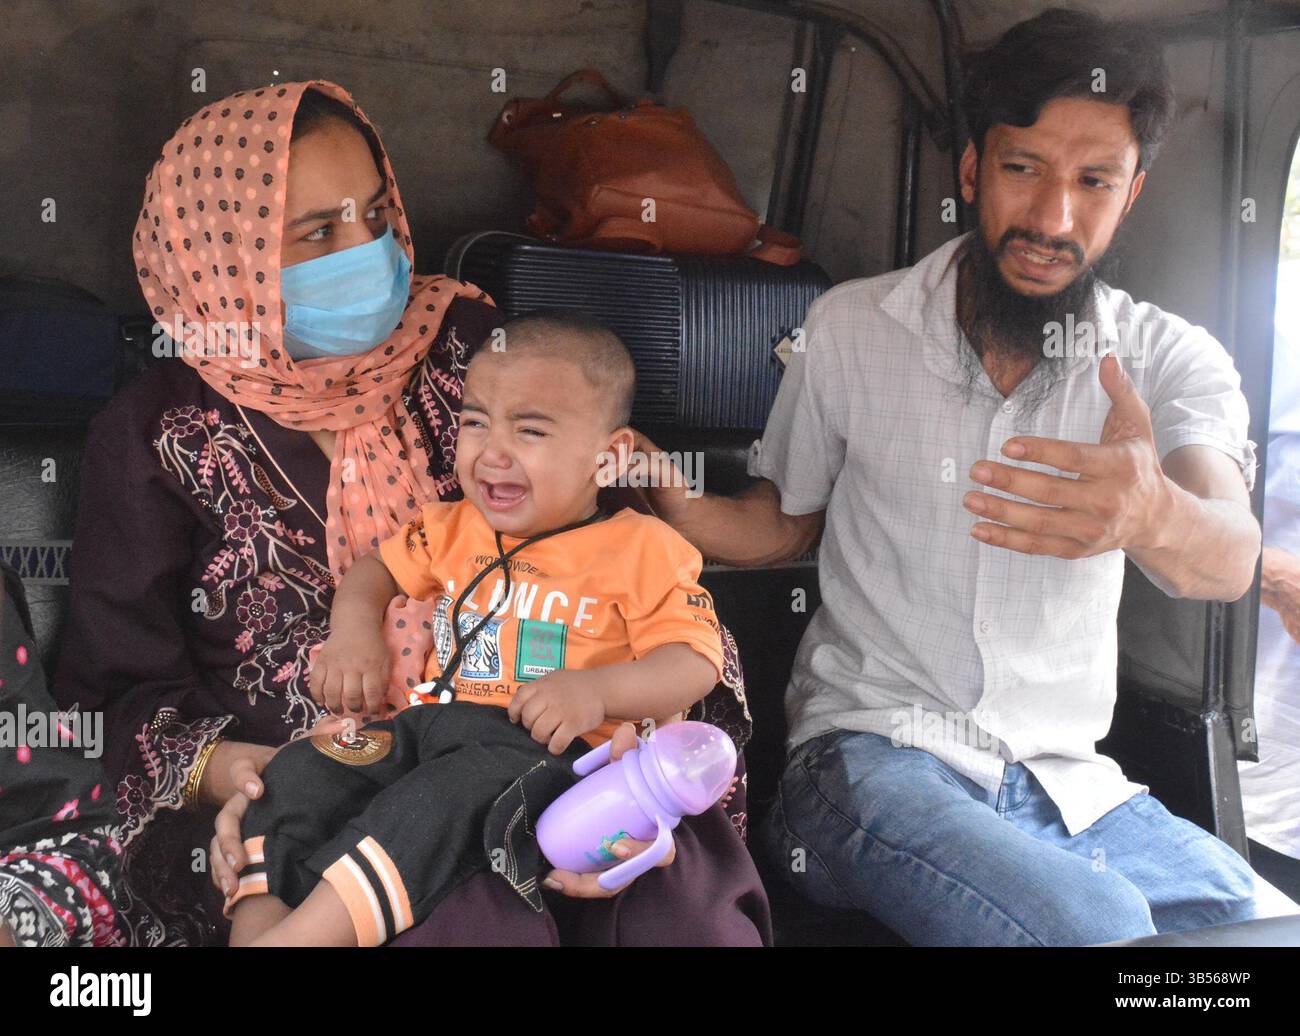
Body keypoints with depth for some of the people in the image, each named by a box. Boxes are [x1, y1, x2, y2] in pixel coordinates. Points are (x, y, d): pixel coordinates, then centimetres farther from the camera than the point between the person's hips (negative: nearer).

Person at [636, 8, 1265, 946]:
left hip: (1067, 779, 4)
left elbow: (1229, 559, -17)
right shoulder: (852, 327, 0)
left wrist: (1152, 513, -42)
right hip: (873, 752, -3)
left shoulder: (1170, 358, 1)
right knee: (1095, 924, -29)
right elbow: (783, 521, 11)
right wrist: (668, 504, -11)